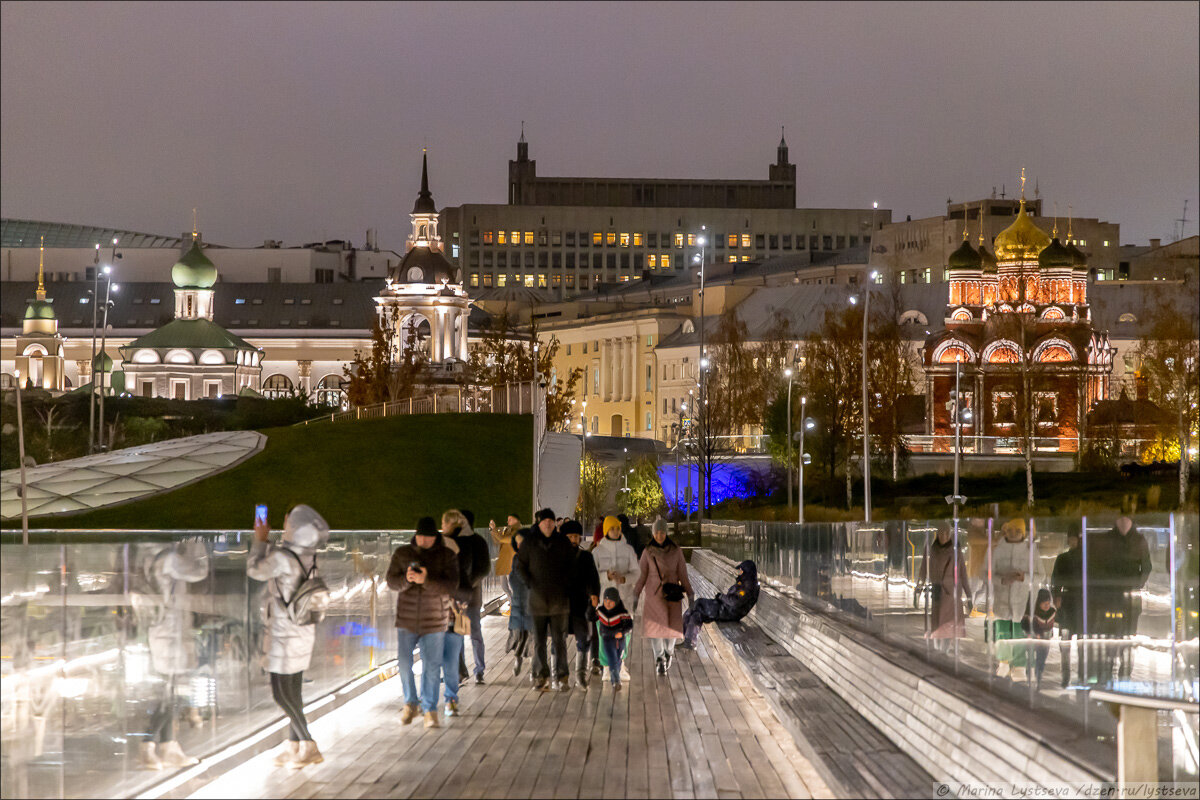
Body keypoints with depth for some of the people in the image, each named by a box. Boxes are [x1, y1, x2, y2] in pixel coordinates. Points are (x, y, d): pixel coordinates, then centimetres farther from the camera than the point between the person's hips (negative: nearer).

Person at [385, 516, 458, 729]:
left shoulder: (447, 556, -4)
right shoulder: (402, 553, 2)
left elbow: (451, 586, -13)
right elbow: (391, 580, -1)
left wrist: (426, 580, -28)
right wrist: (406, 580, -23)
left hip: (434, 620, -2)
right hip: (406, 618, 2)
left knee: (431, 666, -1)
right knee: (404, 663, 4)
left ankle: (430, 709, 8)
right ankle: (410, 704, 23)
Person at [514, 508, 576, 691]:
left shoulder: (562, 542, 6)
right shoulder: (529, 543, 2)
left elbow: (571, 566, 13)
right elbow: (520, 566, 7)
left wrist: (565, 585, 1)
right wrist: (531, 584, -4)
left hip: (559, 599, 0)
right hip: (538, 599, 0)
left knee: (559, 640, -1)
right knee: (539, 640, 5)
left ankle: (561, 676, 2)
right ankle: (540, 675, 14)